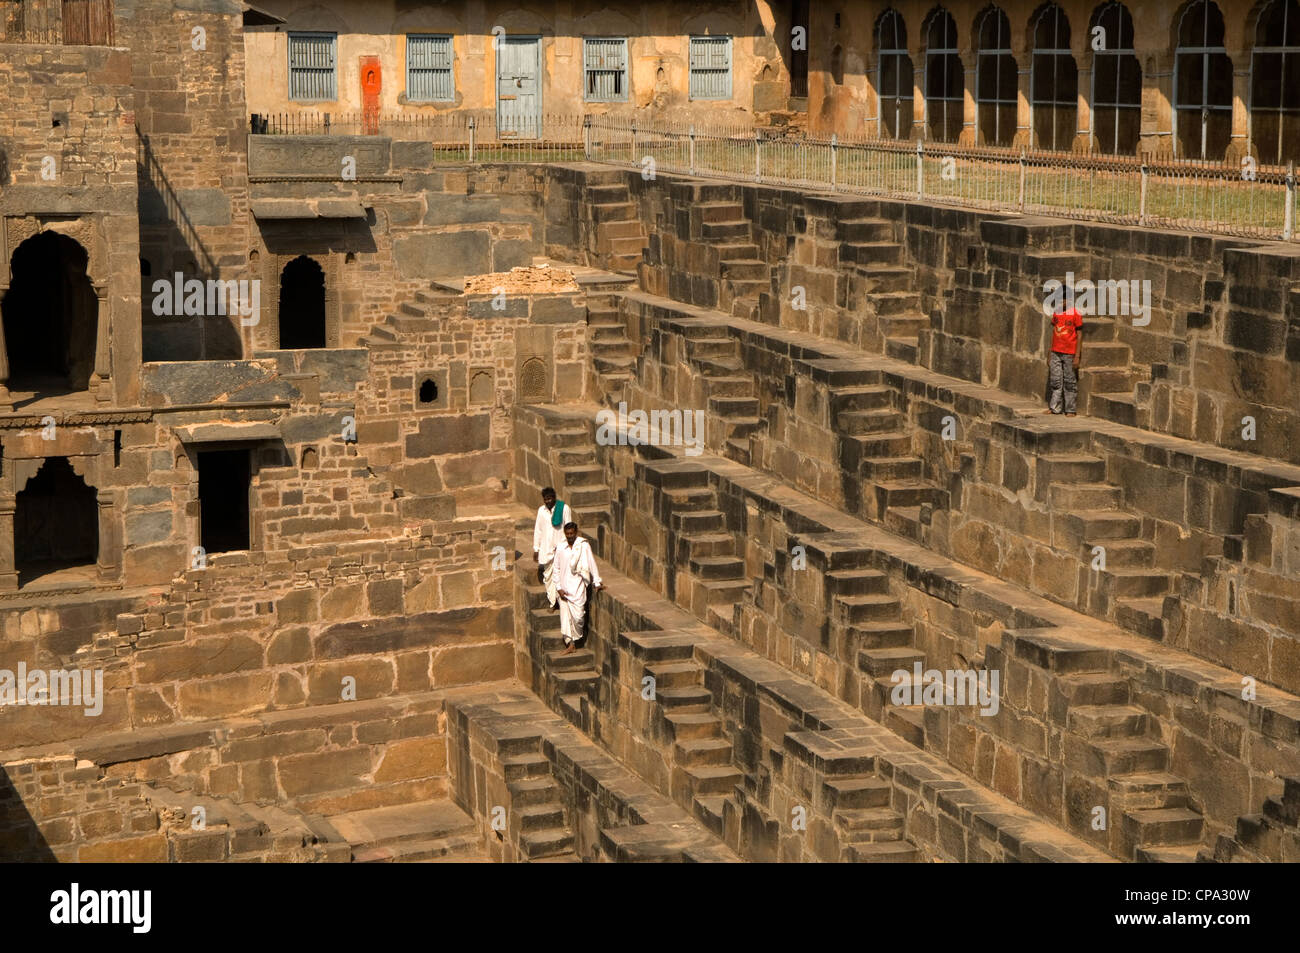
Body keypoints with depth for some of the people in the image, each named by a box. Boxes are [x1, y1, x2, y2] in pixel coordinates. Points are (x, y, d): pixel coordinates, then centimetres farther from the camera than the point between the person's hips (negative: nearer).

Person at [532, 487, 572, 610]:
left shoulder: (564, 509, -6)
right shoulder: (541, 510, 7)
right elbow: (538, 530, 12)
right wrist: (536, 549, 11)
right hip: (546, 549, 4)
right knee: (548, 577, 5)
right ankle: (552, 603, 14)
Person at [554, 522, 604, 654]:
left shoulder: (584, 546, -7)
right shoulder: (561, 548, 2)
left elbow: (592, 564, -2)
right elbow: (557, 569, 7)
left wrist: (597, 583, -1)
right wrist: (559, 588, 1)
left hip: (578, 587, -3)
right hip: (564, 588, 3)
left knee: (578, 616, -8)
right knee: (565, 617, 3)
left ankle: (576, 638, 18)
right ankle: (570, 645, 11)